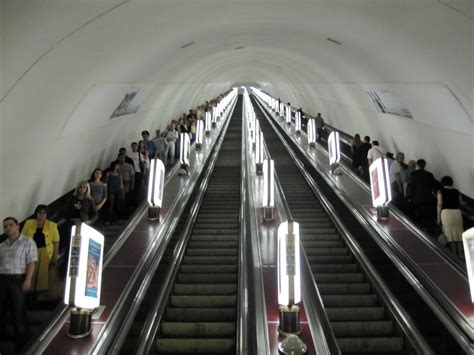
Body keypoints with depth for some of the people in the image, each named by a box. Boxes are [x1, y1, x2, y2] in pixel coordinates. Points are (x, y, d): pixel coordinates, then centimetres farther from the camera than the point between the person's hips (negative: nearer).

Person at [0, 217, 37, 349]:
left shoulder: (28, 242, 2)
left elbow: (31, 263, -4)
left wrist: (28, 280, -14)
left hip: (17, 279, -4)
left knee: (18, 311, -1)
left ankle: (21, 344, 6)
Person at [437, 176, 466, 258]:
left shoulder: (441, 191, 3)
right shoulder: (456, 191, 13)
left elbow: (440, 204, -4)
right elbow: (462, 203, 21)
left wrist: (438, 218, -1)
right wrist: (464, 203, 46)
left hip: (446, 212, -3)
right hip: (457, 212, 3)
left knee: (450, 234, -1)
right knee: (459, 233, 7)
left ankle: (454, 254, -2)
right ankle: (461, 254, 6)